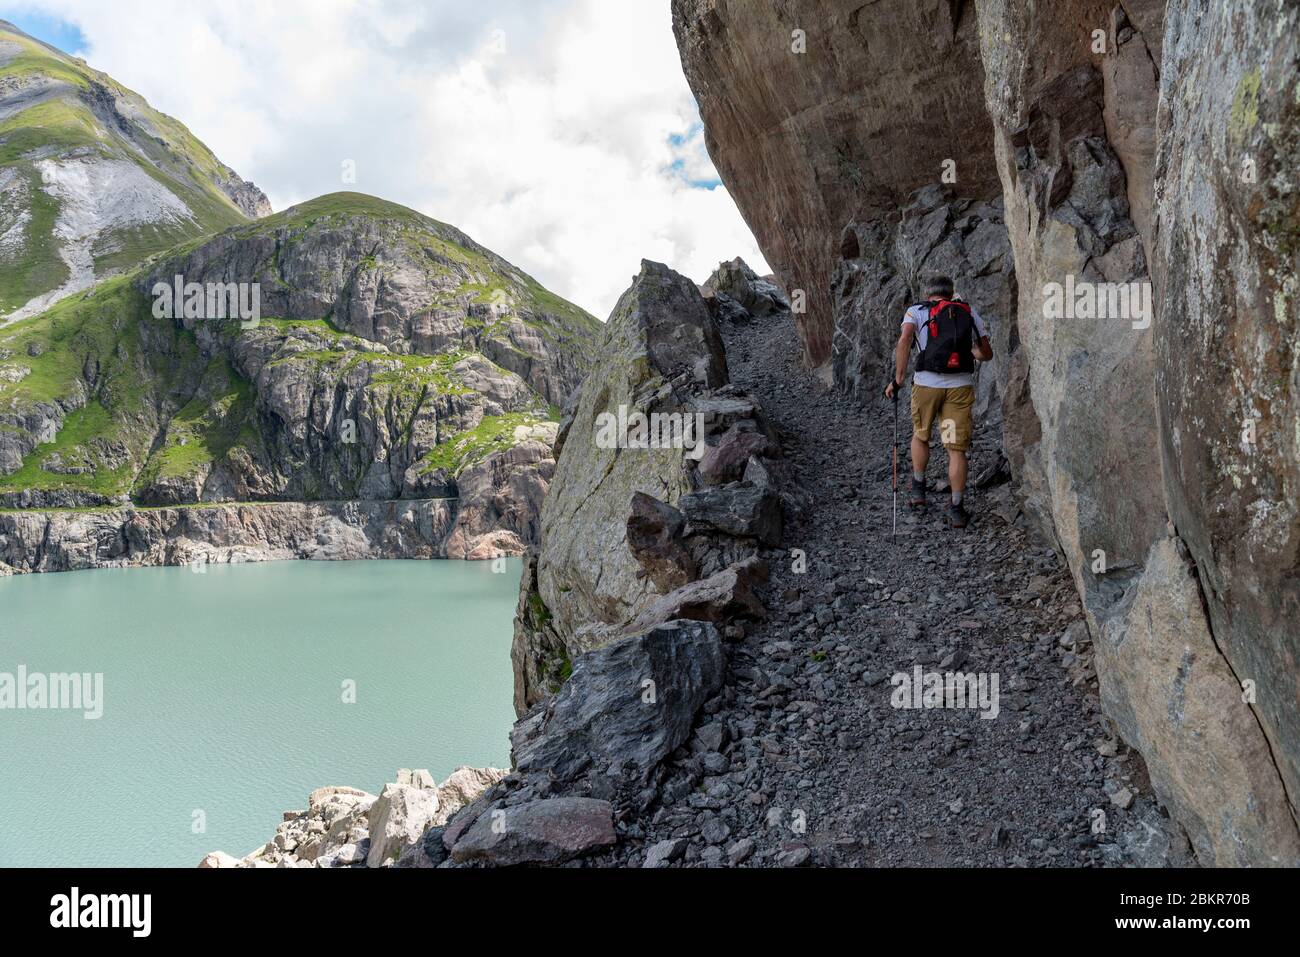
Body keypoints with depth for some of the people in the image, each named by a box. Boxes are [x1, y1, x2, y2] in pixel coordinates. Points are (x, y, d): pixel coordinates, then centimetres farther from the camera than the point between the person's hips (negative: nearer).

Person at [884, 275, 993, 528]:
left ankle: (918, 491, 27)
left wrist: (897, 379, -9)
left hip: (926, 384, -1)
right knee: (956, 450, 5)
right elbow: (987, 355, 18)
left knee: (920, 436, 25)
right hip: (961, 386, 1)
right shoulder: (970, 313, 16)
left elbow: (904, 341, -12)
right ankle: (957, 510, 4)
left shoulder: (916, 311, 9)